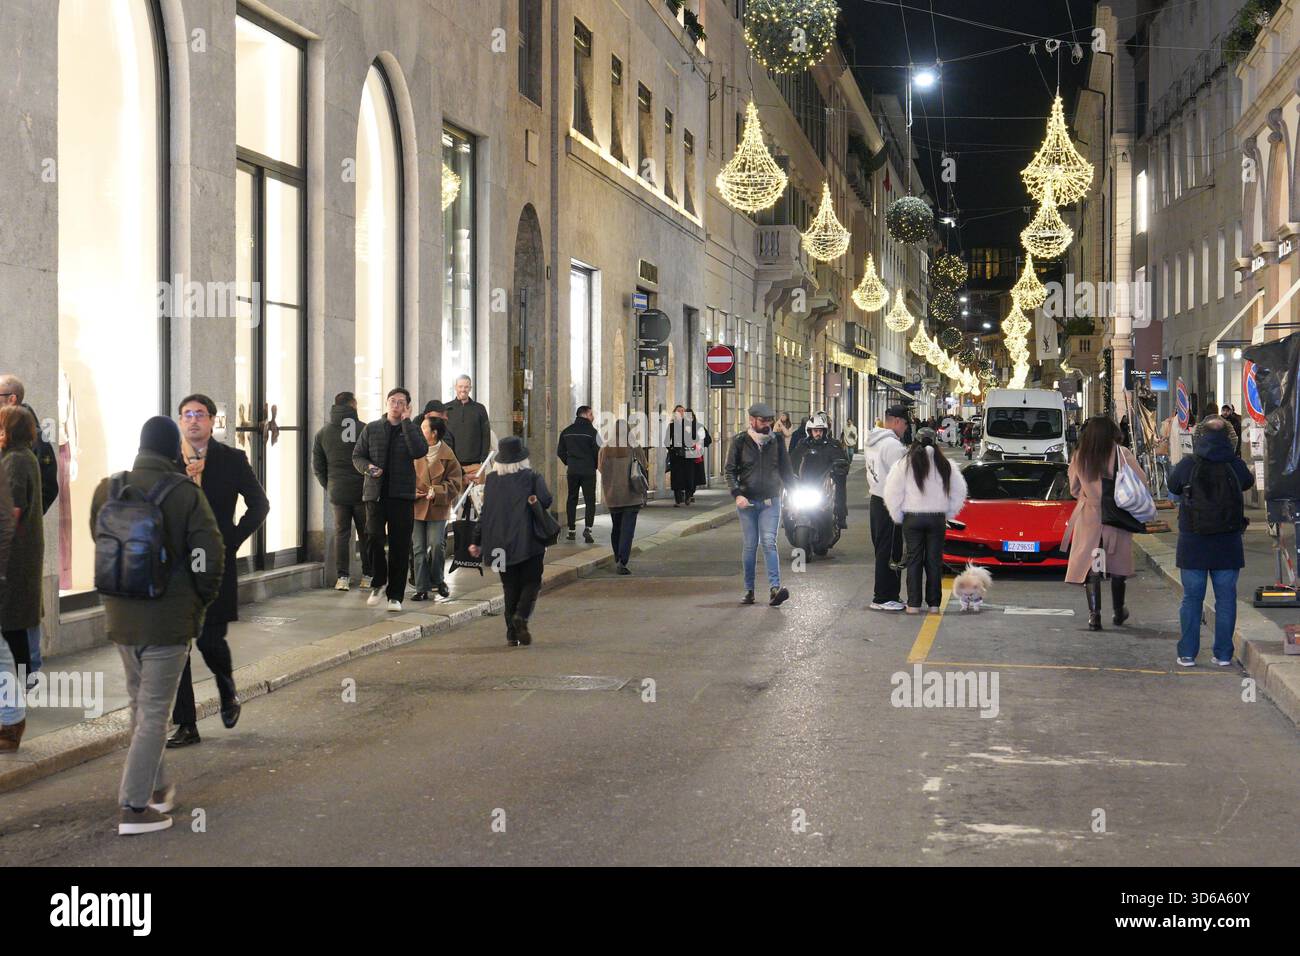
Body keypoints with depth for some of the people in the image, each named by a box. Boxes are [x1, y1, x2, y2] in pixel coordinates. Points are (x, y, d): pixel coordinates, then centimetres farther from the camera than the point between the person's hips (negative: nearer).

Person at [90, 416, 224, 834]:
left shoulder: (107, 489, -1)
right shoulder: (186, 493, -15)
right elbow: (211, 556, -14)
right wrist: (201, 602, 2)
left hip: (120, 616, 5)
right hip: (170, 619, -5)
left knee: (139, 702, 21)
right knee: (154, 711, 2)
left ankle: (157, 787, 31)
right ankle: (134, 807, 1)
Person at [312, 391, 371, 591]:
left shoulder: (323, 432, 6)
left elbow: (317, 466, 8)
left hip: (337, 492, 2)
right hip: (362, 491, -2)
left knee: (341, 534, 6)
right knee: (366, 534, 8)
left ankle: (343, 577, 0)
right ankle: (368, 576, 11)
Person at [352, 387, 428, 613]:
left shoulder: (412, 430, 7)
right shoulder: (372, 429, 10)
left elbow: (420, 451, -13)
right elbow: (357, 456, 11)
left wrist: (406, 422, -11)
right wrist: (368, 467, -10)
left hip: (402, 495, 0)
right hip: (375, 493, 0)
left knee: (400, 547, 1)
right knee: (374, 538, -13)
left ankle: (395, 596, 9)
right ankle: (379, 582, 11)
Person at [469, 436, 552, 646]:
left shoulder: (492, 480, 4)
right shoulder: (532, 477, -3)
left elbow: (485, 512, 5)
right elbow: (545, 499, -17)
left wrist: (477, 541, 11)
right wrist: (535, 504, 6)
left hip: (500, 541, 3)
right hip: (529, 541, -3)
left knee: (510, 587, 11)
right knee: (531, 582, 7)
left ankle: (512, 634, 7)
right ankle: (522, 615, -19)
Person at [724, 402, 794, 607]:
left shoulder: (777, 441, 5)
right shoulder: (740, 442, 0)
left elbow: (785, 469, 12)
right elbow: (730, 470, 0)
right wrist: (737, 494, -14)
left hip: (771, 501, 0)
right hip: (747, 502, 0)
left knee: (769, 543, -11)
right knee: (749, 545, 5)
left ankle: (774, 588, -18)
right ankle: (749, 590, 12)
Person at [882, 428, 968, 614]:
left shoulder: (905, 463, -3)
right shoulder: (944, 463, 3)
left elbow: (892, 492, -6)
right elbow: (960, 491, 8)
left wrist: (897, 516, 4)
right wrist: (948, 514, 15)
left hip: (912, 518, -1)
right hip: (937, 518, 1)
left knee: (914, 560, 4)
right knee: (935, 561, 7)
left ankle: (914, 604, 2)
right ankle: (934, 604, 9)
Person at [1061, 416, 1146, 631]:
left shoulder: (1079, 457, -4)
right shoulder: (1121, 453, -12)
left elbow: (1074, 489, 7)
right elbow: (1141, 480, -8)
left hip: (1089, 518, 1)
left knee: (1091, 567, 3)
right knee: (1117, 565, 15)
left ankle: (1094, 614, -7)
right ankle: (1119, 612, 27)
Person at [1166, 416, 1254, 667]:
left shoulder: (1188, 465, -8)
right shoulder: (1236, 465, -5)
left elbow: (1172, 485, 10)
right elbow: (1248, 482, 17)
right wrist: (1251, 472, 39)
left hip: (1193, 543, 0)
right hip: (1228, 543, 1)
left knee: (1192, 599, 7)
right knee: (1225, 598, 8)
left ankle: (1187, 654, 8)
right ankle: (1223, 655, 9)